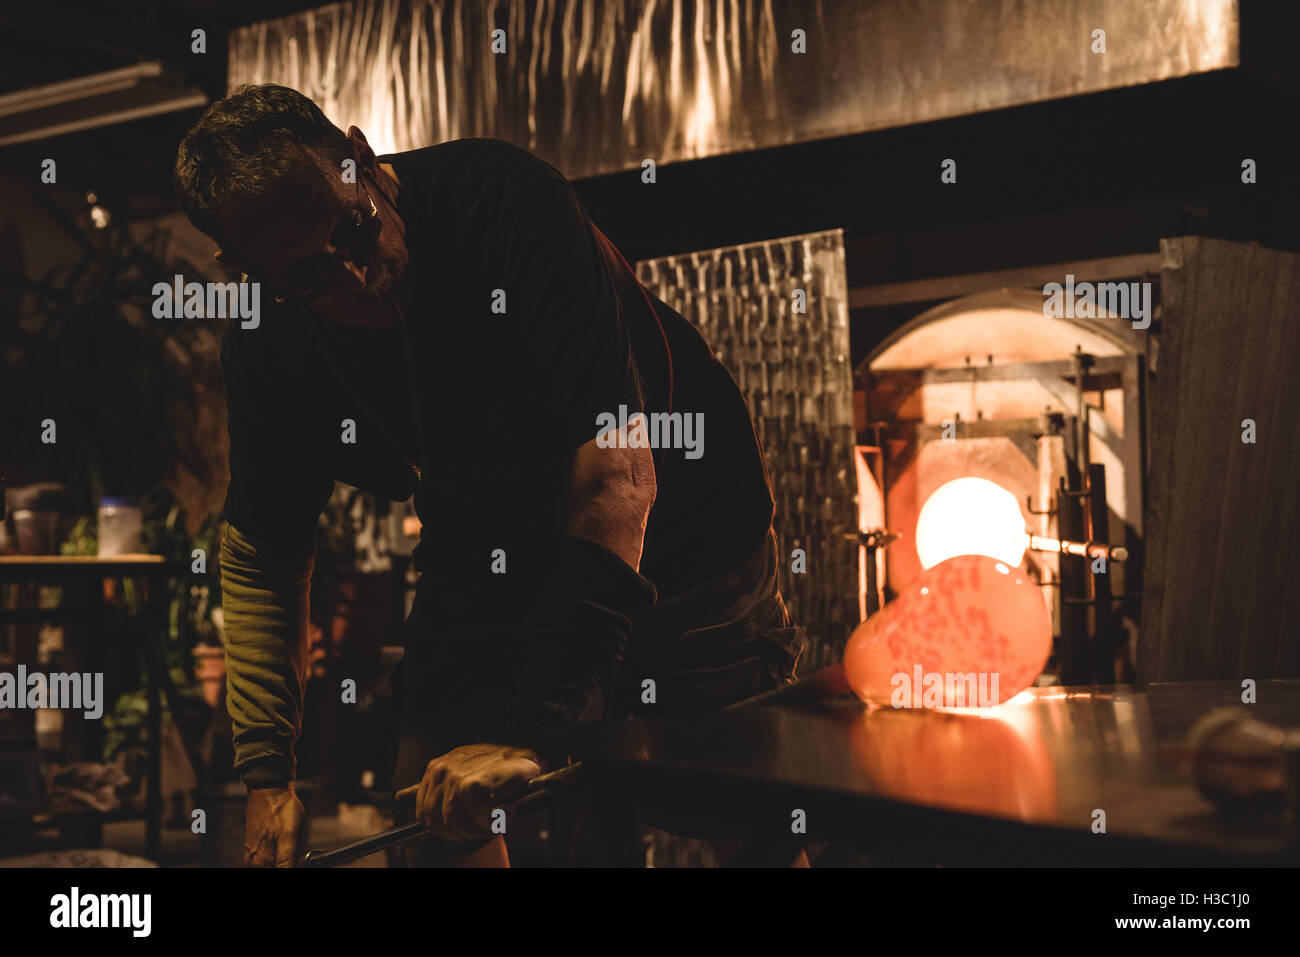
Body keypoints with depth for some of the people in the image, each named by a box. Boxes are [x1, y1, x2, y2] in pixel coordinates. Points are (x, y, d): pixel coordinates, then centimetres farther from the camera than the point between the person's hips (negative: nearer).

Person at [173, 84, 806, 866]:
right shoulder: (269, 348, -14)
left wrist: (538, 726, -46)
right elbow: (262, 560, 0)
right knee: (437, 832, -3)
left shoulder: (502, 200, -32)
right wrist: (268, 773, -9)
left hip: (682, 545, -3)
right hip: (487, 569, 4)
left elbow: (617, 471, -40)